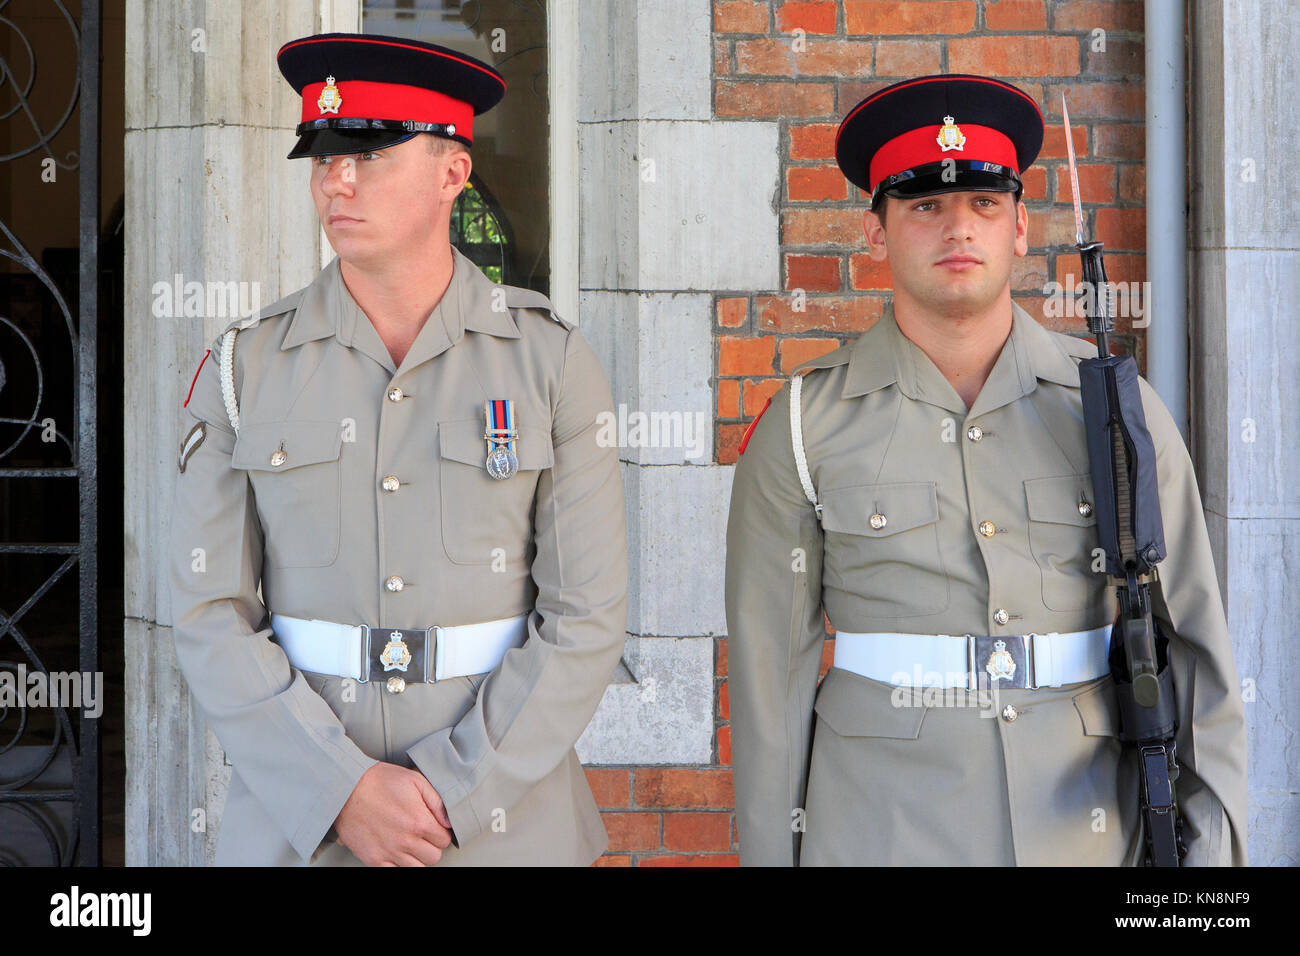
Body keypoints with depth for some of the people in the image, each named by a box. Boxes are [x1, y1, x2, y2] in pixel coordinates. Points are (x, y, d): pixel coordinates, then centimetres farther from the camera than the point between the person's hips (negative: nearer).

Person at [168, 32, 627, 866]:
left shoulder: (552, 361, -5)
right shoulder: (244, 367, -2)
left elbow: (587, 615, -7)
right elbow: (211, 615, -4)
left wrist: (450, 792, -15)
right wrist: (343, 793, -14)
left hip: (501, 811, 0)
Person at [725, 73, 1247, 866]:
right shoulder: (803, 426, -4)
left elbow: (1191, 639, 1)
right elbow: (770, 666, -1)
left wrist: (1213, 844, -4)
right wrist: (770, 852, -1)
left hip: (1086, 829, 2)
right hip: (877, 831, -1)